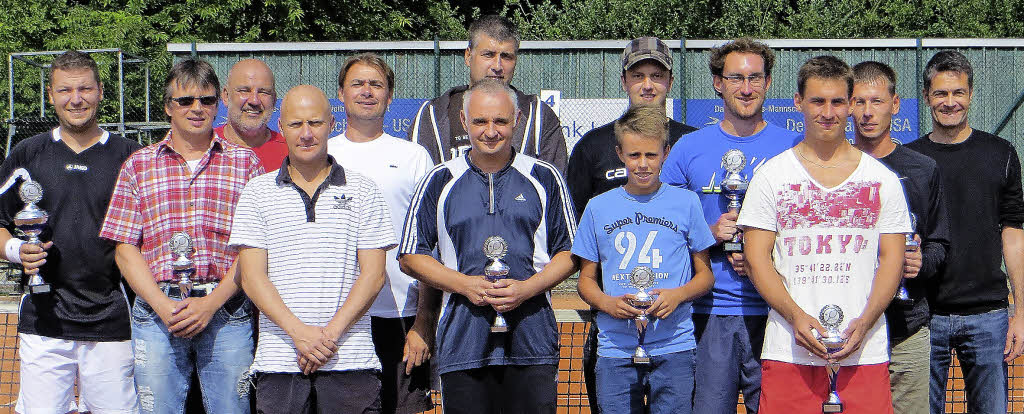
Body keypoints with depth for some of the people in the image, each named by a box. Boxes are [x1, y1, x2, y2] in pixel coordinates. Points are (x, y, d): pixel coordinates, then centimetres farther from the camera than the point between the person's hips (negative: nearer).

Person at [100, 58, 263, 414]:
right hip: (156, 311, 1)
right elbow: (124, 249, 6)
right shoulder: (138, 166, 11)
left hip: (227, 312, -1)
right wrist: (163, 305, -8)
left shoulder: (245, 163, 9)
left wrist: (212, 303, -10)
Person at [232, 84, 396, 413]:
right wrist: (299, 332, -11)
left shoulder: (361, 190, 9)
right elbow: (252, 278, 2)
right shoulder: (258, 192, 9)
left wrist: (331, 334, -10)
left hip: (350, 360, 0)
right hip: (279, 361, 1)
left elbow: (373, 275, 2)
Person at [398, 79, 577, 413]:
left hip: (531, 342, 0)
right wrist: (464, 284, -6)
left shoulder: (545, 179, 9)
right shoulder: (439, 182, 9)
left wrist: (527, 288, -9)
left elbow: (568, 254, 9)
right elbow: (411, 256, 9)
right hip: (463, 344, 0)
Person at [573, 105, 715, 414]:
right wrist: (608, 303, -8)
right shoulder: (599, 208, 8)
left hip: (674, 346, -1)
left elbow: (705, 274, 11)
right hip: (616, 350, 1)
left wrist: (678, 295, -10)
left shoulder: (686, 203, 6)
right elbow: (586, 279, 13)